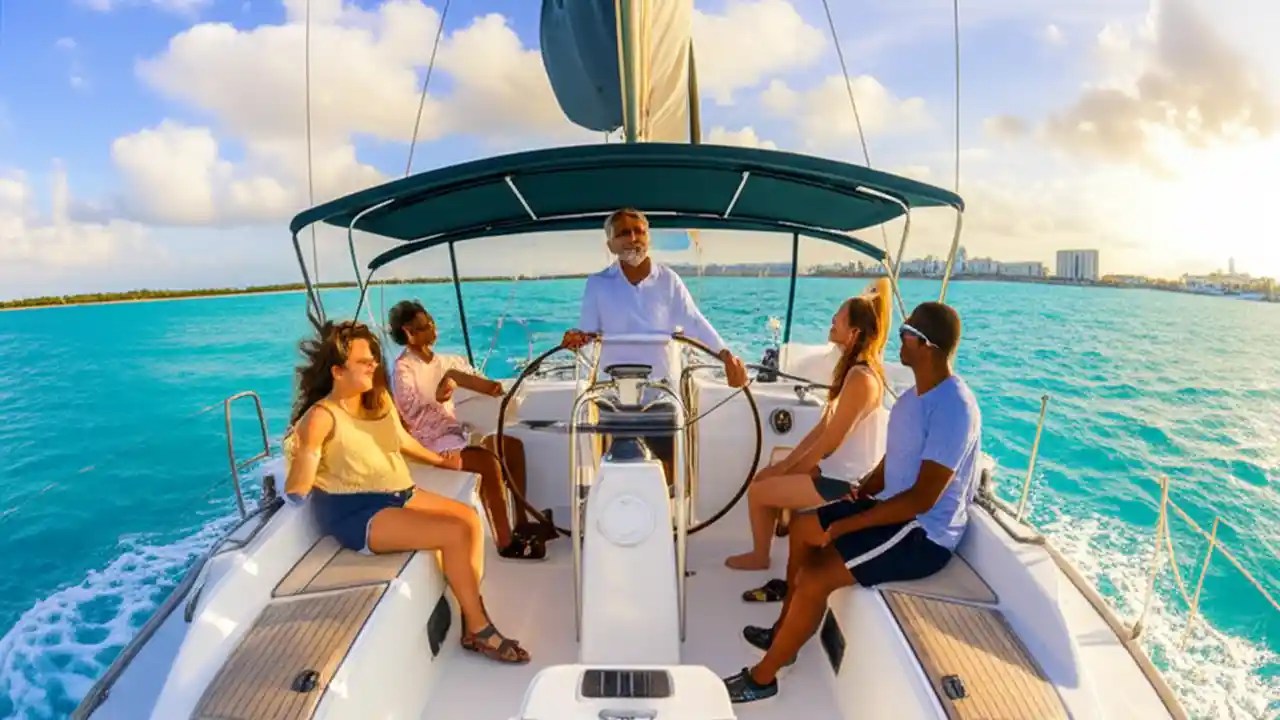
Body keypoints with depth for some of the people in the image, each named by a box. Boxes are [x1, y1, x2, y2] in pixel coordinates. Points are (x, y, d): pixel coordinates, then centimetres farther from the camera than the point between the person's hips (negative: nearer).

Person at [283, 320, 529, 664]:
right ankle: (479, 630, -4)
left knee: (469, 517, -2)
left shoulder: (379, 398, 5)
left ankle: (471, 614, 6)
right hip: (354, 511, -8)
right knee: (455, 534, -20)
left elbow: (400, 438, 24)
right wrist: (305, 453, -34)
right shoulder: (322, 417, -18)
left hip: (397, 494, 8)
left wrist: (439, 460, 33)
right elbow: (296, 492, -19)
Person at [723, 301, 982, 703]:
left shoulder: (954, 408, -25)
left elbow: (922, 498, -27)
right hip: (895, 508, 10)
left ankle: (762, 677, 1)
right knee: (803, 529, 9)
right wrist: (861, 491, -3)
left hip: (925, 535, -10)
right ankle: (786, 631, 23)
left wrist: (849, 525, -23)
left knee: (814, 577, -19)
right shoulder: (917, 394, 6)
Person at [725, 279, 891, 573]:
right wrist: (785, 464, 6)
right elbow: (822, 428, 9)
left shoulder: (861, 379, -25)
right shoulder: (851, 369, 7)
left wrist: (788, 472, -8)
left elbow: (829, 443, -21)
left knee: (757, 492, -2)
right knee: (763, 477, 15)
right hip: (836, 469, 9)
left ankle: (759, 557, 21)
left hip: (844, 480, -9)